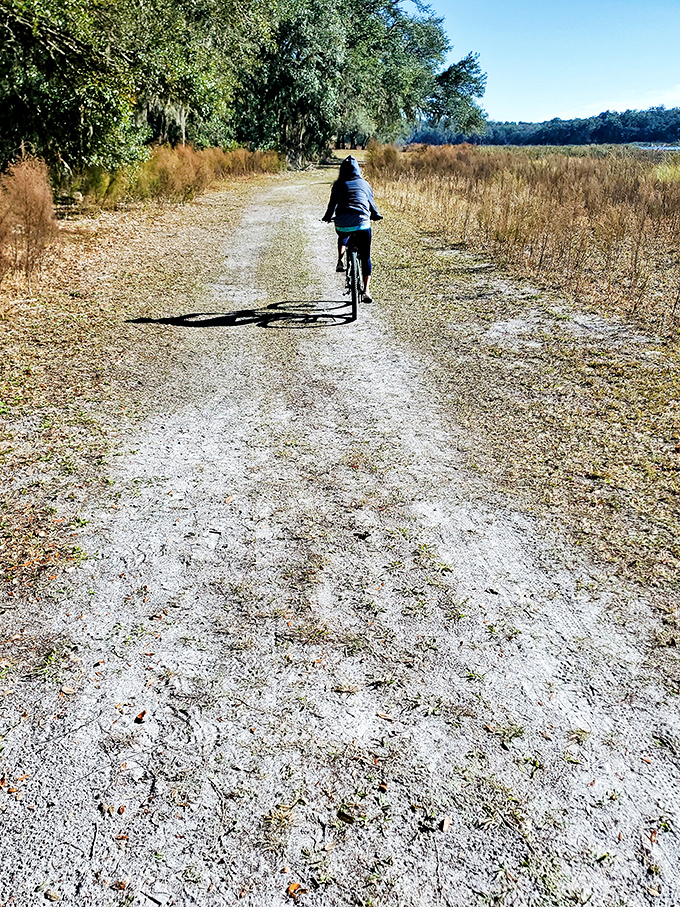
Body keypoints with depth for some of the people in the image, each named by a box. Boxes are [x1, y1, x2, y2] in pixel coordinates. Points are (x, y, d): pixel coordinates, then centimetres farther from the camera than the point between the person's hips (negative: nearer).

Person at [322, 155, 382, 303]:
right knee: (365, 257, 7)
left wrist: (327, 218, 33)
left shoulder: (338, 184, 12)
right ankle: (366, 290, -3)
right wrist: (375, 216, 44)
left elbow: (332, 204, 15)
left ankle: (340, 260, 17)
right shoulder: (364, 184, 16)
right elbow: (371, 203, 25)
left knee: (343, 237, 38)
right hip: (362, 223, 0)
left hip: (343, 223, 1)